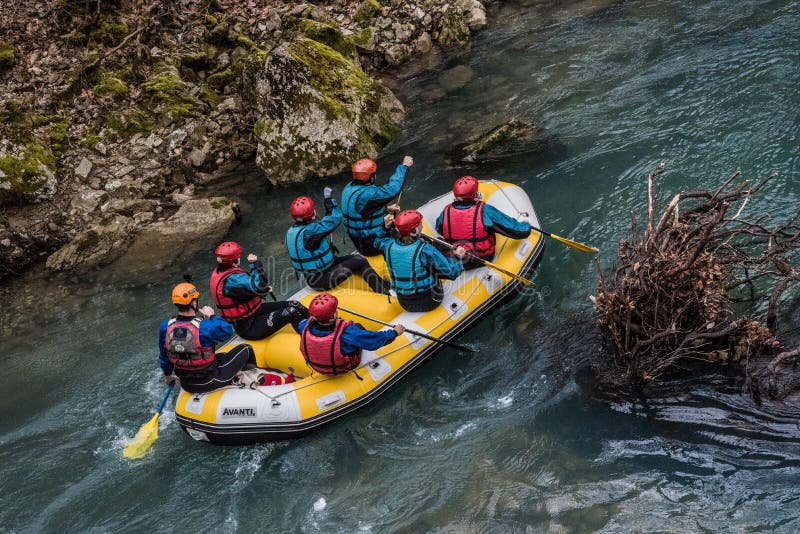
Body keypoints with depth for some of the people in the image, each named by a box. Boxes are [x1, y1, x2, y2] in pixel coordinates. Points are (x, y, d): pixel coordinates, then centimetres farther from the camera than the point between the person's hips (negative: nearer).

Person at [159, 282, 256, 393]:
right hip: (209, 383, -6)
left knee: (221, 356, 34)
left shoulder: (165, 327, -12)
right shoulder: (204, 327, -29)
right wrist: (212, 316, 2)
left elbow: (164, 355, 4)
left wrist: (167, 375, 20)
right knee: (245, 349, 14)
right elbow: (228, 330, -9)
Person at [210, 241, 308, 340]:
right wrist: (255, 264, -26)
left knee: (293, 304, 4)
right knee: (291, 312, -17)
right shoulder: (231, 279, -29)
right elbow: (259, 288, -36)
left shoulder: (218, 272, 2)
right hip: (249, 328, -10)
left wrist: (264, 288, 4)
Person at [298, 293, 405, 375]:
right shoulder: (346, 334, -43)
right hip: (345, 368, -3)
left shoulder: (305, 327, -31)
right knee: (358, 326, 18)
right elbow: (375, 340, -30)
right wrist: (395, 332, -12)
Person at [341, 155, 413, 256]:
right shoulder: (365, 194, -32)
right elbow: (392, 189, -31)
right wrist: (404, 166, -21)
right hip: (372, 246, -10)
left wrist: (386, 207, 9)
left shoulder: (349, 187, -1)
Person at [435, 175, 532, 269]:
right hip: (482, 261, -2)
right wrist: (526, 224, 8)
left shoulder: (446, 212, -14)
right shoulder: (484, 211, -22)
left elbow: (438, 230, 9)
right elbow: (516, 230, -14)